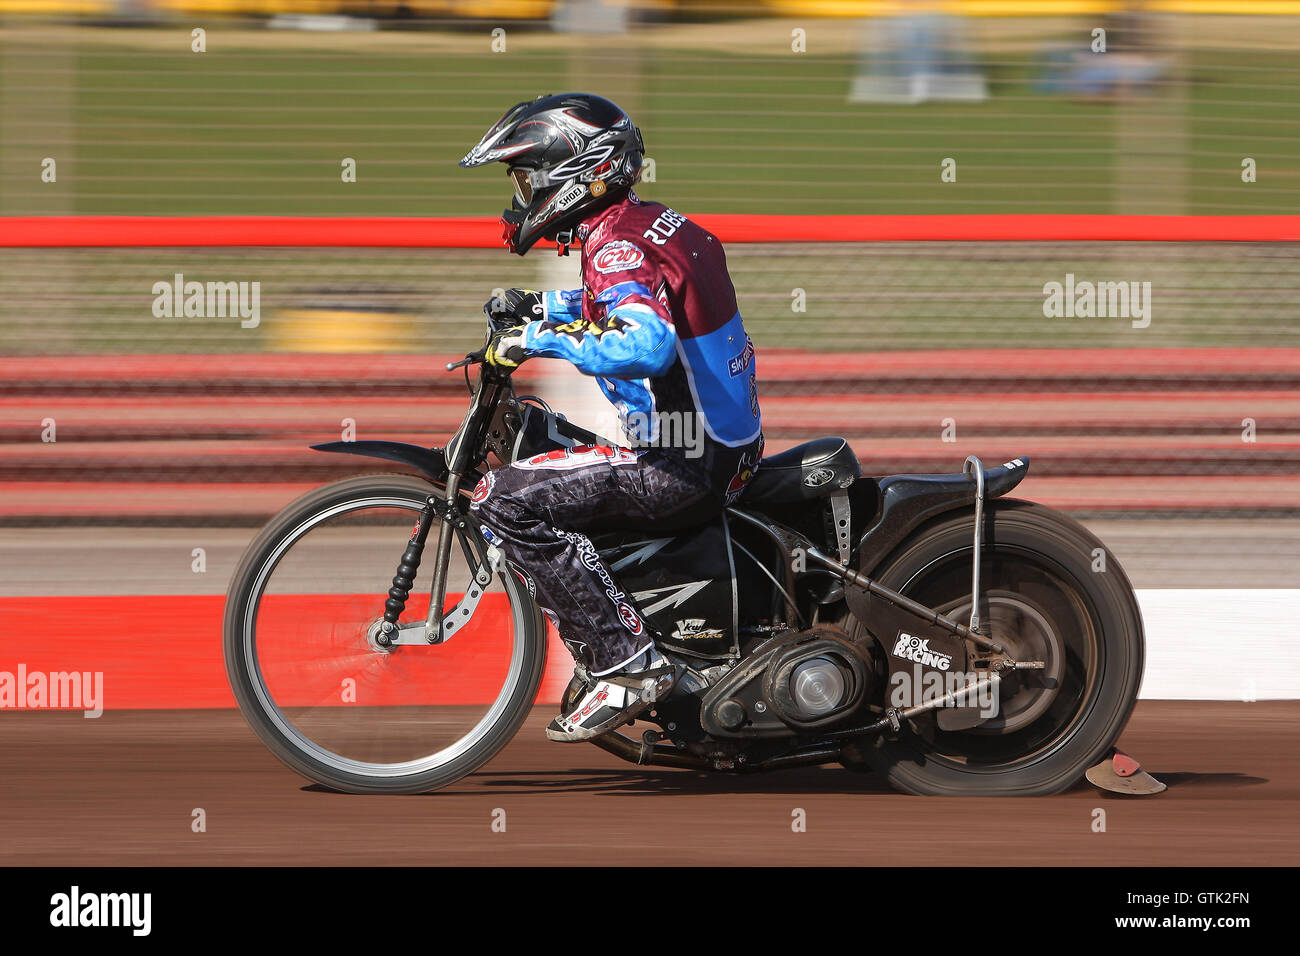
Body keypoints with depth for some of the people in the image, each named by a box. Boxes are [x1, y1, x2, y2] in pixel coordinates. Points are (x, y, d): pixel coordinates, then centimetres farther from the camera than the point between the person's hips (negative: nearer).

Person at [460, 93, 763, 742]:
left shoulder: (615, 246, -18)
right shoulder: (653, 223, 11)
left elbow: (648, 346, -37)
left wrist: (541, 339, -27)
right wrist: (541, 307, 21)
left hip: (684, 467, -10)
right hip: (725, 446, 10)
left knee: (505, 500, -16)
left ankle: (622, 663, -18)